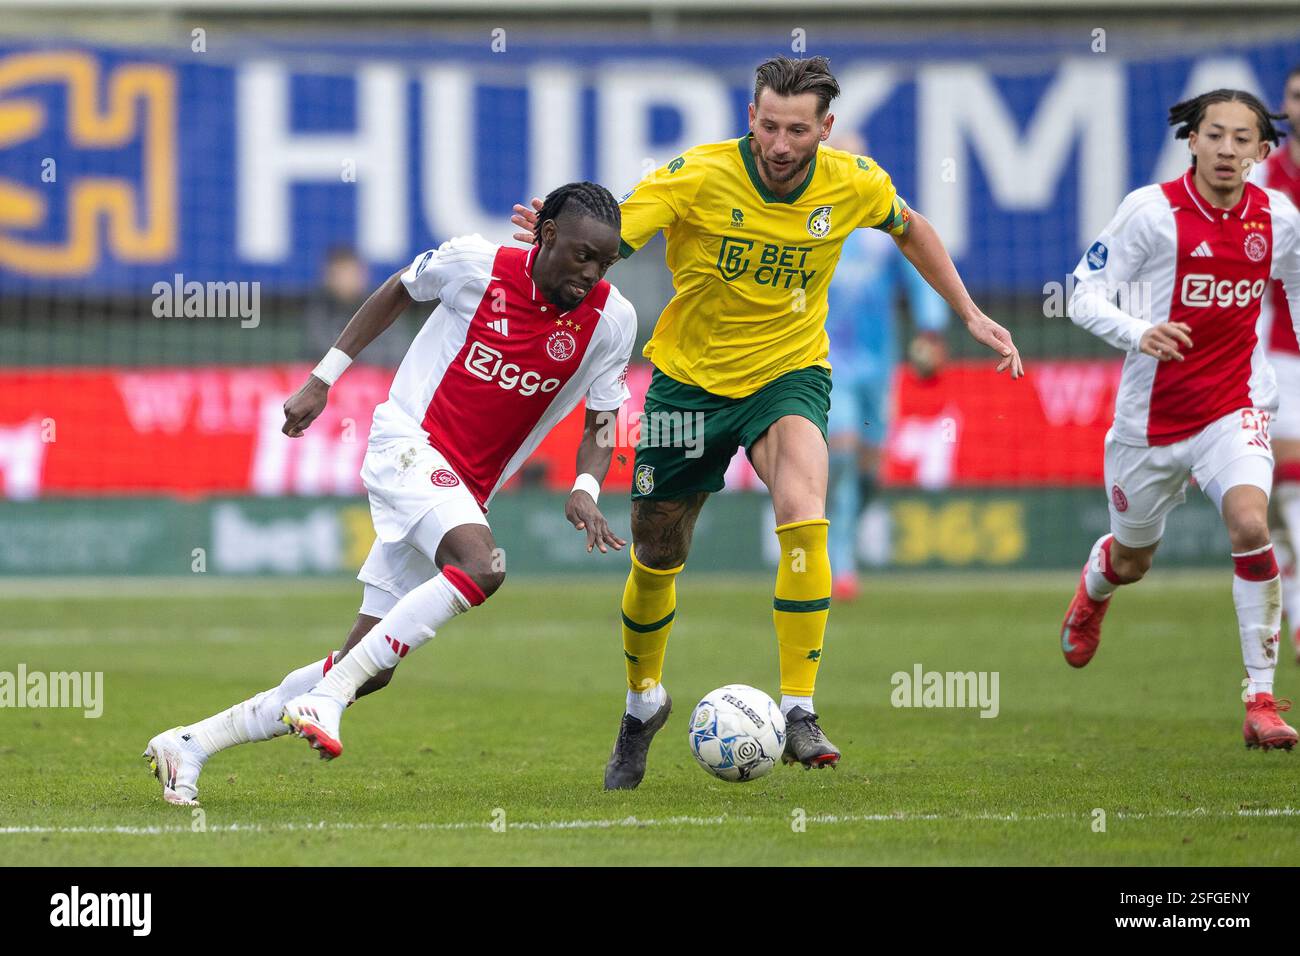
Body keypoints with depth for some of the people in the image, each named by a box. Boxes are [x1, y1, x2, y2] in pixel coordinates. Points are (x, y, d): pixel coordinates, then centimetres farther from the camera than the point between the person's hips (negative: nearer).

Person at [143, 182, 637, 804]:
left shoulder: (611, 320, -1)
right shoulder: (475, 264, -8)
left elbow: (601, 421, 8)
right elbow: (398, 292, 11)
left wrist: (585, 489, -12)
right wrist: (323, 378, 12)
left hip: (463, 495, 5)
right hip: (409, 444, -5)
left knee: (368, 670, -1)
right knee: (481, 567, -34)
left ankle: (191, 744, 7)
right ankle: (326, 697, -30)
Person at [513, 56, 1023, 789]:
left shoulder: (854, 185, -11)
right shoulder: (696, 178, -20)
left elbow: (910, 229, 12)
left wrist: (971, 315, 10)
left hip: (790, 376, 0)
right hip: (689, 378, 0)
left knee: (804, 515, -29)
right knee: (656, 558, 11)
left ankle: (798, 713, -24)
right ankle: (643, 702, 41)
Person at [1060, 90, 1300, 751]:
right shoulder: (1152, 210, -14)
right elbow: (1084, 296, -13)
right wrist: (1139, 333, -32)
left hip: (1233, 408, 1)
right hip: (1152, 415, -1)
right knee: (1133, 559, 18)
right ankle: (1094, 587, 60)